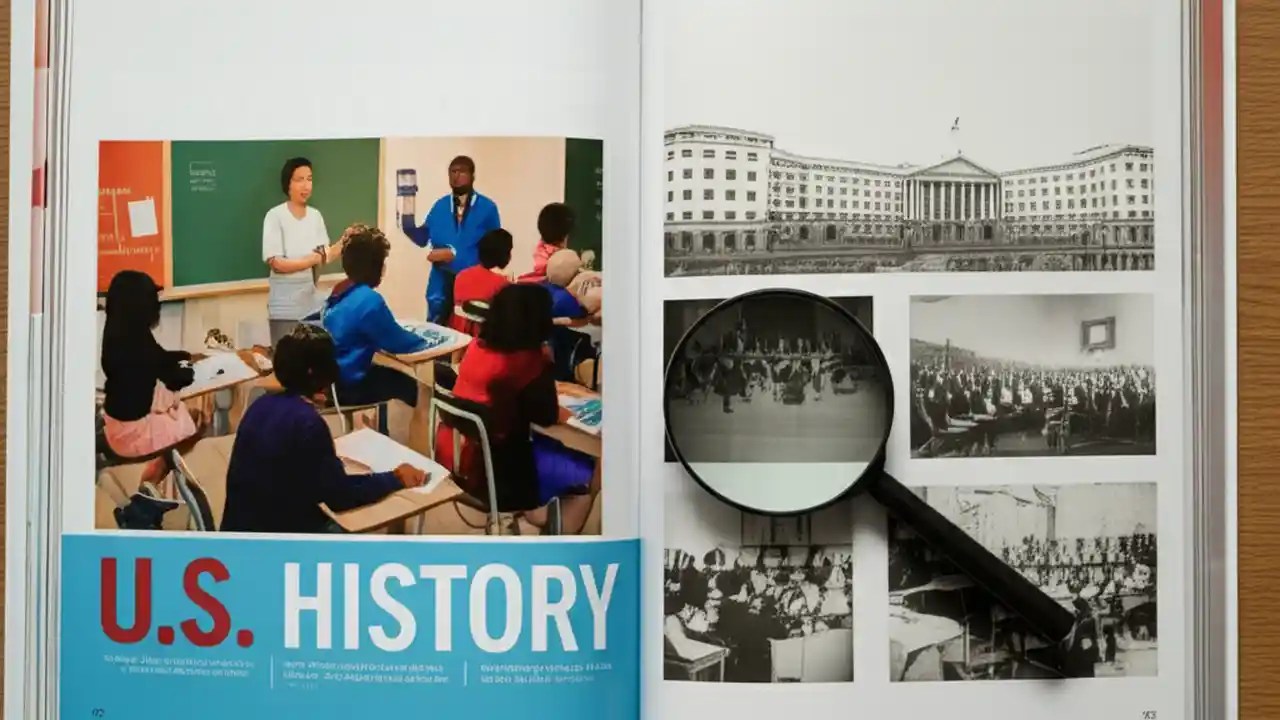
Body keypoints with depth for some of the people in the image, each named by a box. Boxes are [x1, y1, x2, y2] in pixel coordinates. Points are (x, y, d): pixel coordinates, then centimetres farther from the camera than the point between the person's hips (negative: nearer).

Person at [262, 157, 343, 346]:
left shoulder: (316, 215, 6)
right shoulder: (275, 216, -9)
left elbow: (323, 257, 7)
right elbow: (276, 263, -14)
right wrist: (312, 259, -18)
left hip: (313, 302, 5)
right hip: (285, 307, -5)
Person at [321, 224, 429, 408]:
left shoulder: (340, 292, 4)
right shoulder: (369, 300, -23)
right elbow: (396, 342, -13)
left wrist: (409, 335, 10)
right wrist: (422, 341, 4)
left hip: (329, 380, 9)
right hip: (345, 387, -9)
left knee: (392, 375, 27)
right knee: (413, 386, 4)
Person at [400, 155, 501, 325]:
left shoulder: (487, 208, -2)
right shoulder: (440, 206, 8)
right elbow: (422, 239, 3)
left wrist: (455, 254, -9)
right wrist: (407, 217, -14)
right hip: (441, 285, 3)